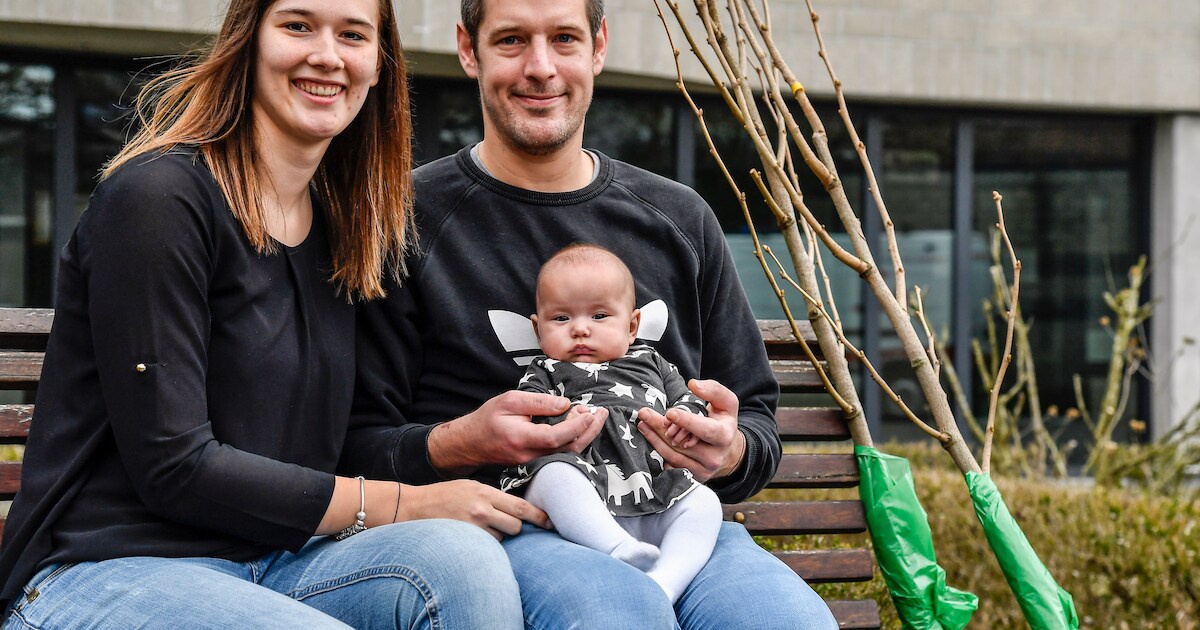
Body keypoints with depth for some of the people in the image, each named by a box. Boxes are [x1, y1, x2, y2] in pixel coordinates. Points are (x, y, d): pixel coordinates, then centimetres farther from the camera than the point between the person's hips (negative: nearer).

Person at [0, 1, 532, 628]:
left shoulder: (340, 225, 15)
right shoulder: (158, 195, -10)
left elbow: (336, 450, 13)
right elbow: (171, 466, -15)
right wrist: (399, 505, -11)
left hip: (269, 567, 7)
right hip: (105, 571, -7)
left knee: (464, 554, -25)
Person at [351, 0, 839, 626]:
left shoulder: (680, 219, 17)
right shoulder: (411, 218, 4)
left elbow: (760, 425, 21)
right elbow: (357, 450, 2)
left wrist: (731, 452, -3)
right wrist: (460, 445, -19)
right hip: (504, 524, -3)